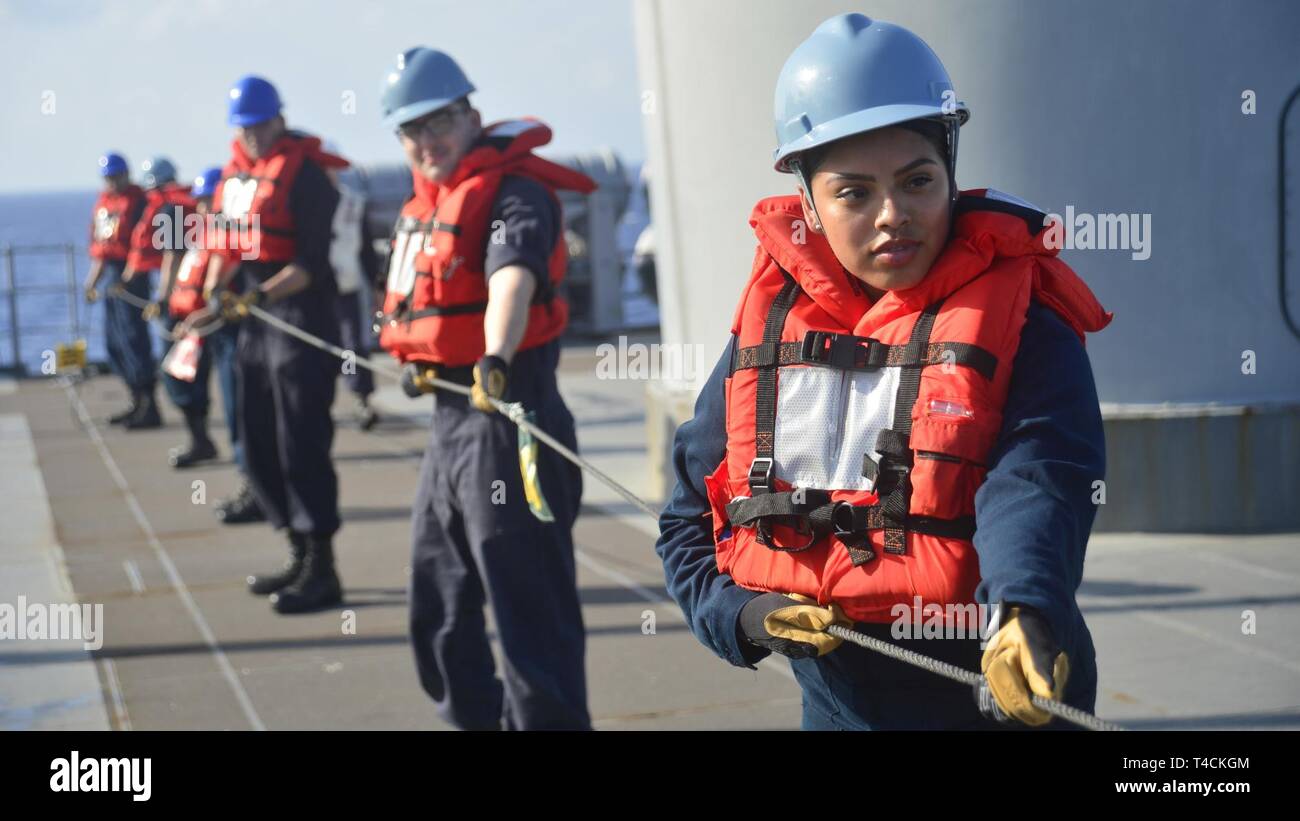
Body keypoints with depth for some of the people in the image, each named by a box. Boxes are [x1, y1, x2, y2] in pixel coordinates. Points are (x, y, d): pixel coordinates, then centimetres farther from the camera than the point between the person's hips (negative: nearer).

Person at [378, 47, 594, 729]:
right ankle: (477, 716, 36)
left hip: (506, 414, -10)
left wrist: (495, 360, -51)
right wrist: (413, 360, 8)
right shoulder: (422, 206, 14)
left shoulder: (514, 191, -14)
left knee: (529, 607, -8)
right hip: (449, 416, 10)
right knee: (437, 607, 20)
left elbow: (513, 277, -34)